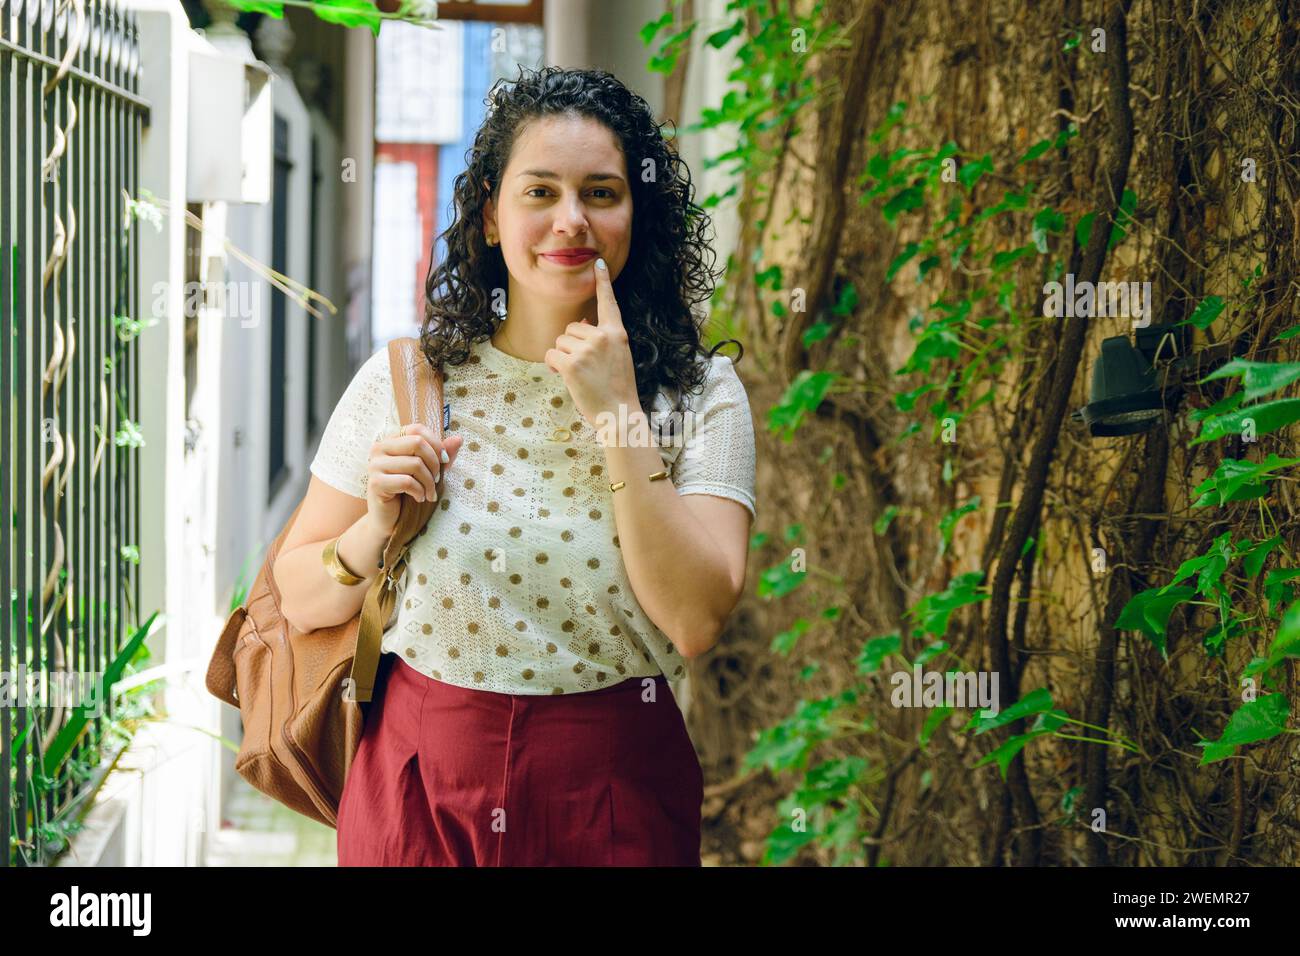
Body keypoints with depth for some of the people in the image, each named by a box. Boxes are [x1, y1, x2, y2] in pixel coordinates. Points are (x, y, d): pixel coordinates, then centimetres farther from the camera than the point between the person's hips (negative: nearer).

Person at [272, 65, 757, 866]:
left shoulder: (699, 394, -5)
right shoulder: (405, 380, -3)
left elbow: (697, 621, -18)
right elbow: (303, 603, 4)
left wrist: (620, 413, -19)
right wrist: (376, 528, -16)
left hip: (612, 799, -1)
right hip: (419, 792, 1)